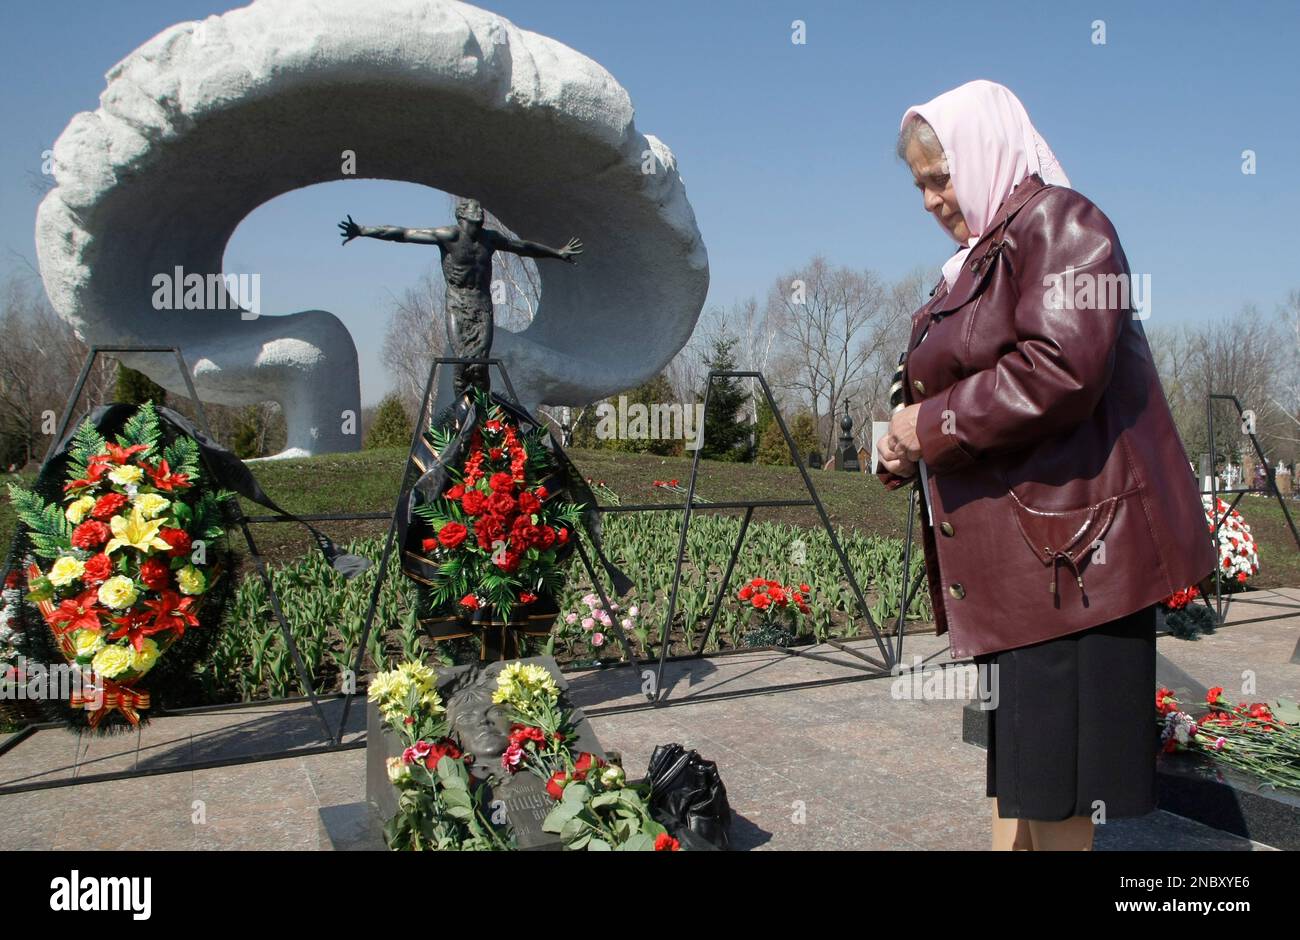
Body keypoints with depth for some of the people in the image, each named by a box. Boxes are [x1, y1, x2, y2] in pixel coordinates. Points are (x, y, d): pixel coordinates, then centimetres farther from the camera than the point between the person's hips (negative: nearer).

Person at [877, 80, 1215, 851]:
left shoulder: (1062, 224, -8)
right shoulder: (977, 257, 19)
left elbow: (1062, 370, -23)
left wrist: (933, 423, -14)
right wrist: (904, 447, 4)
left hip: (1066, 545, -9)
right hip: (1007, 556, 9)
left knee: (1053, 788, 0)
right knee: (1012, 758, 16)